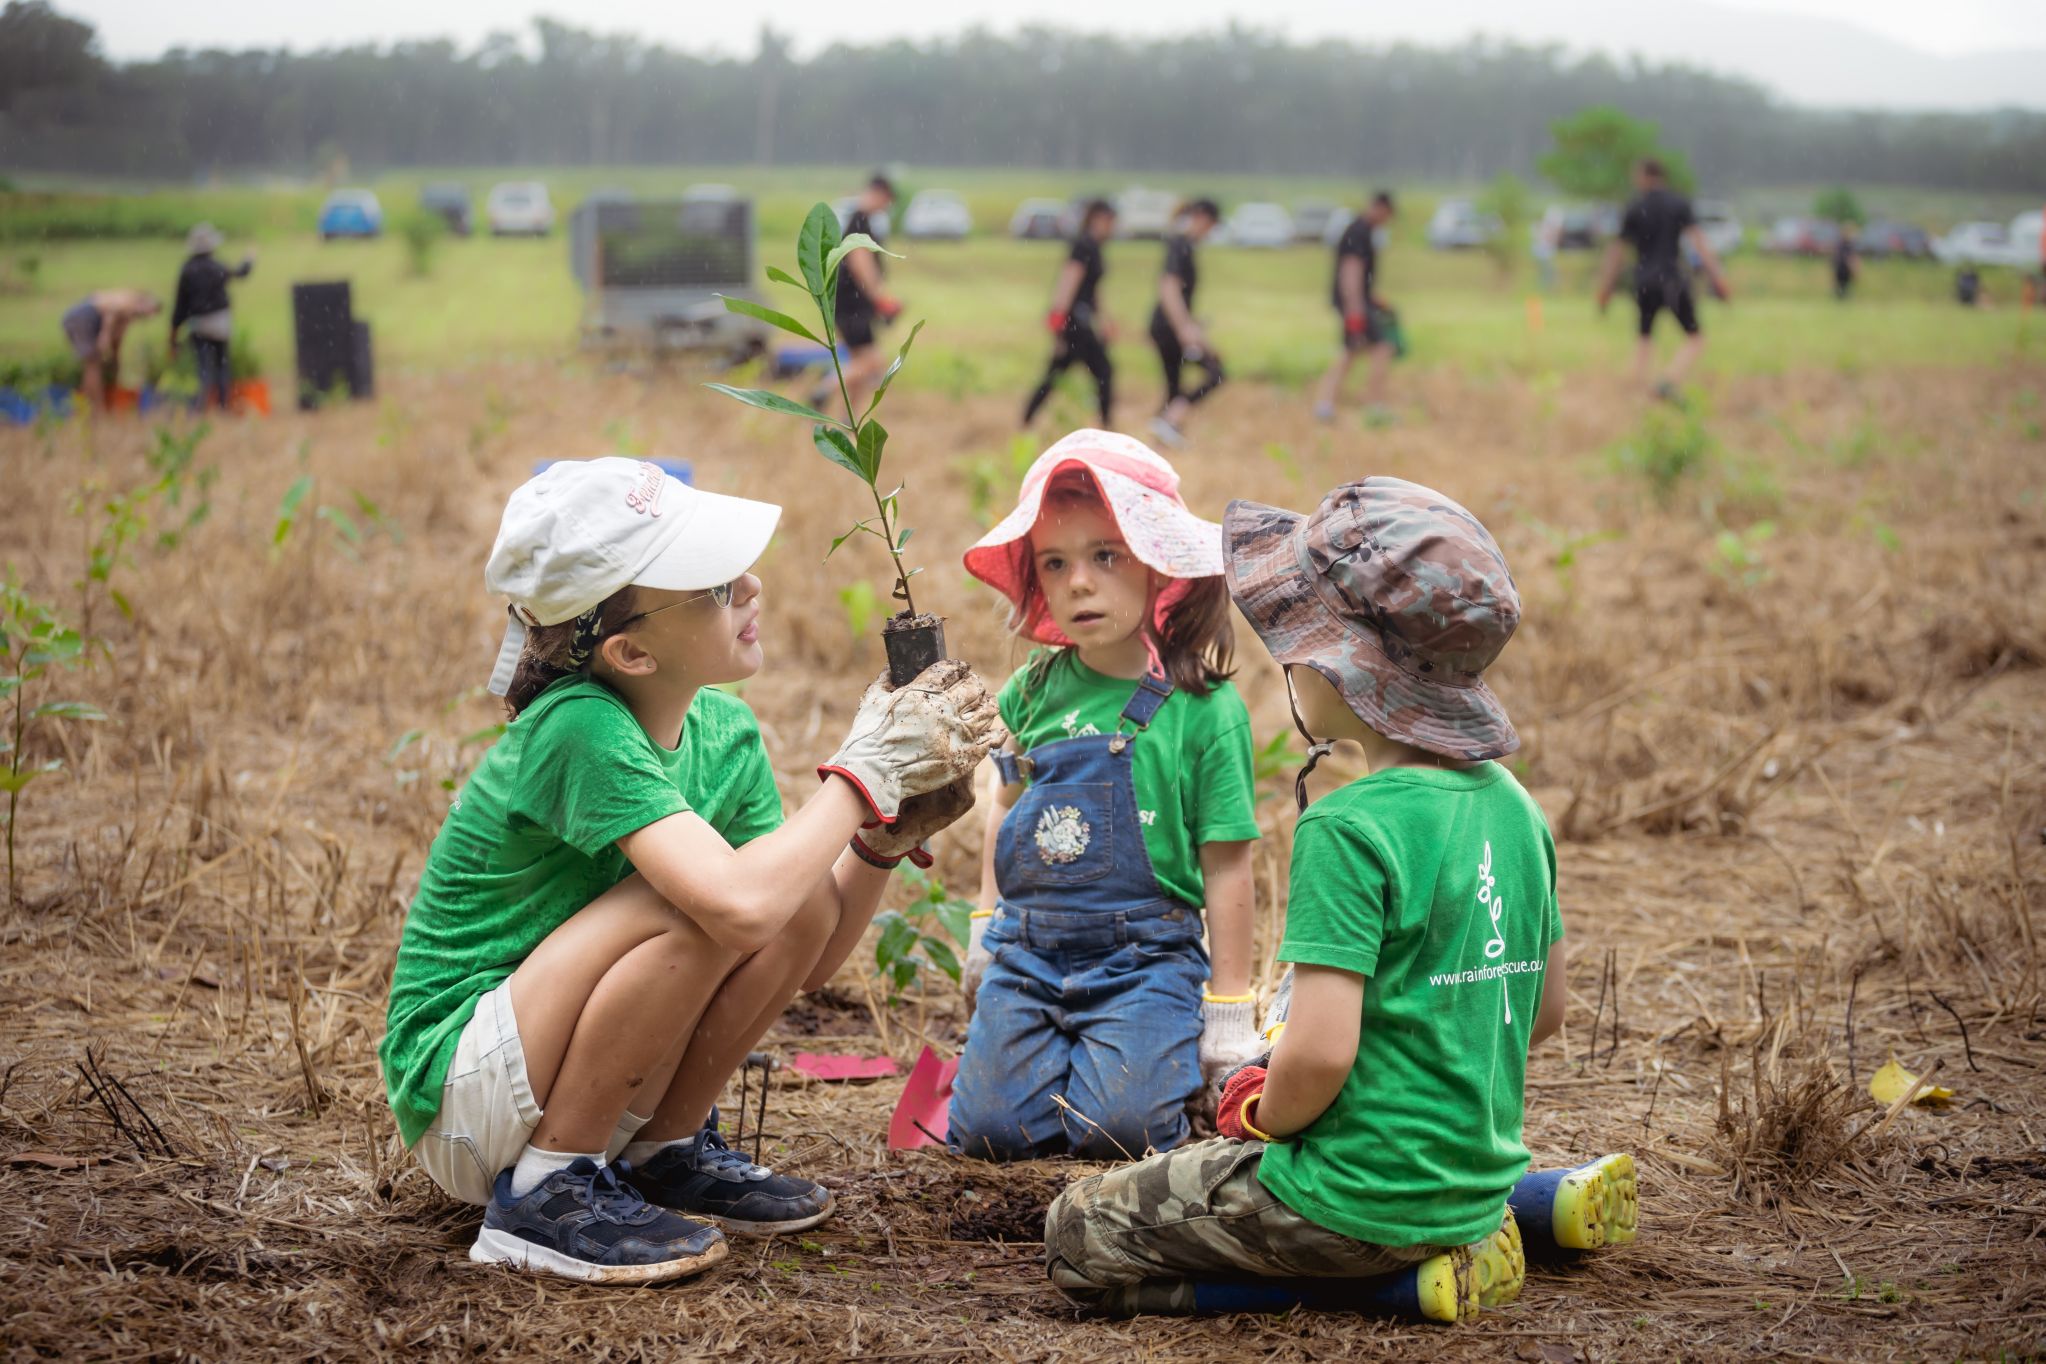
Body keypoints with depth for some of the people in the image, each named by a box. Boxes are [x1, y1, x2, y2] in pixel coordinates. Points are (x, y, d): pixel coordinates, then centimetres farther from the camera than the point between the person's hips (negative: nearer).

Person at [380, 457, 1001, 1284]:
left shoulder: (724, 732, -1)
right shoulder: (578, 730, -25)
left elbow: (807, 961, 2)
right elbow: (739, 905, -38)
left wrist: (887, 836, -14)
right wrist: (866, 771, -25)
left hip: (570, 1086, 8)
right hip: (455, 1087, -7)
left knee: (807, 898, -10)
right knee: (703, 903, -28)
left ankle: (663, 1153, 6)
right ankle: (547, 1191, -14)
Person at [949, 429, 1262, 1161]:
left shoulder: (1204, 709, -10)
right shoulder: (1034, 689, 3)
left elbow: (1225, 867, -7)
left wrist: (1228, 1012, -5)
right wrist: (987, 924, 17)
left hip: (1144, 956, -4)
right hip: (1029, 949, 4)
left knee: (1115, 1126, -18)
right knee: (988, 1126, -5)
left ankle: (1178, 1062, 15)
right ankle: (1075, 1048, 24)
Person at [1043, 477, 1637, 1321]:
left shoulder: (1348, 831, -20)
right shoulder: (1514, 808, 4)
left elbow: (1320, 1051, -26)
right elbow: (1543, 1012, 13)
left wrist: (1262, 1115, -6)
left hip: (1363, 1197, -8)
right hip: (1474, 1177, 8)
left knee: (1080, 1238, 3)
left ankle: (1408, 1283, -6)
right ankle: (1545, 1204, 16)